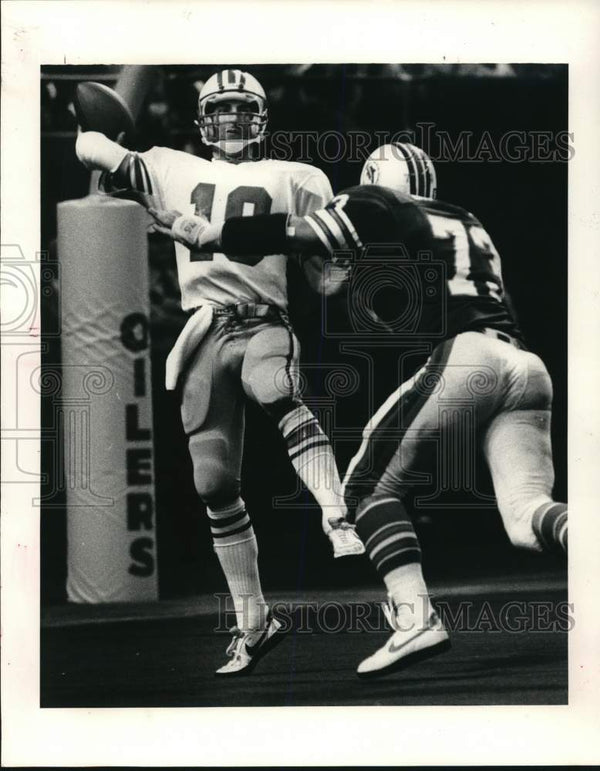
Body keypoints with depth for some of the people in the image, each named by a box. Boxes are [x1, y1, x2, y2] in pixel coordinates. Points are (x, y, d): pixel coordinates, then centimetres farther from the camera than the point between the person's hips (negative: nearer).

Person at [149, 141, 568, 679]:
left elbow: (291, 238, 4)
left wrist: (193, 229, 9)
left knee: (373, 487, 6)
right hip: (527, 367, 6)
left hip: (466, 359, -6)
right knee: (528, 518, -5)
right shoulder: (467, 224, 33)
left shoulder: (375, 208, 12)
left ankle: (416, 618, -10)